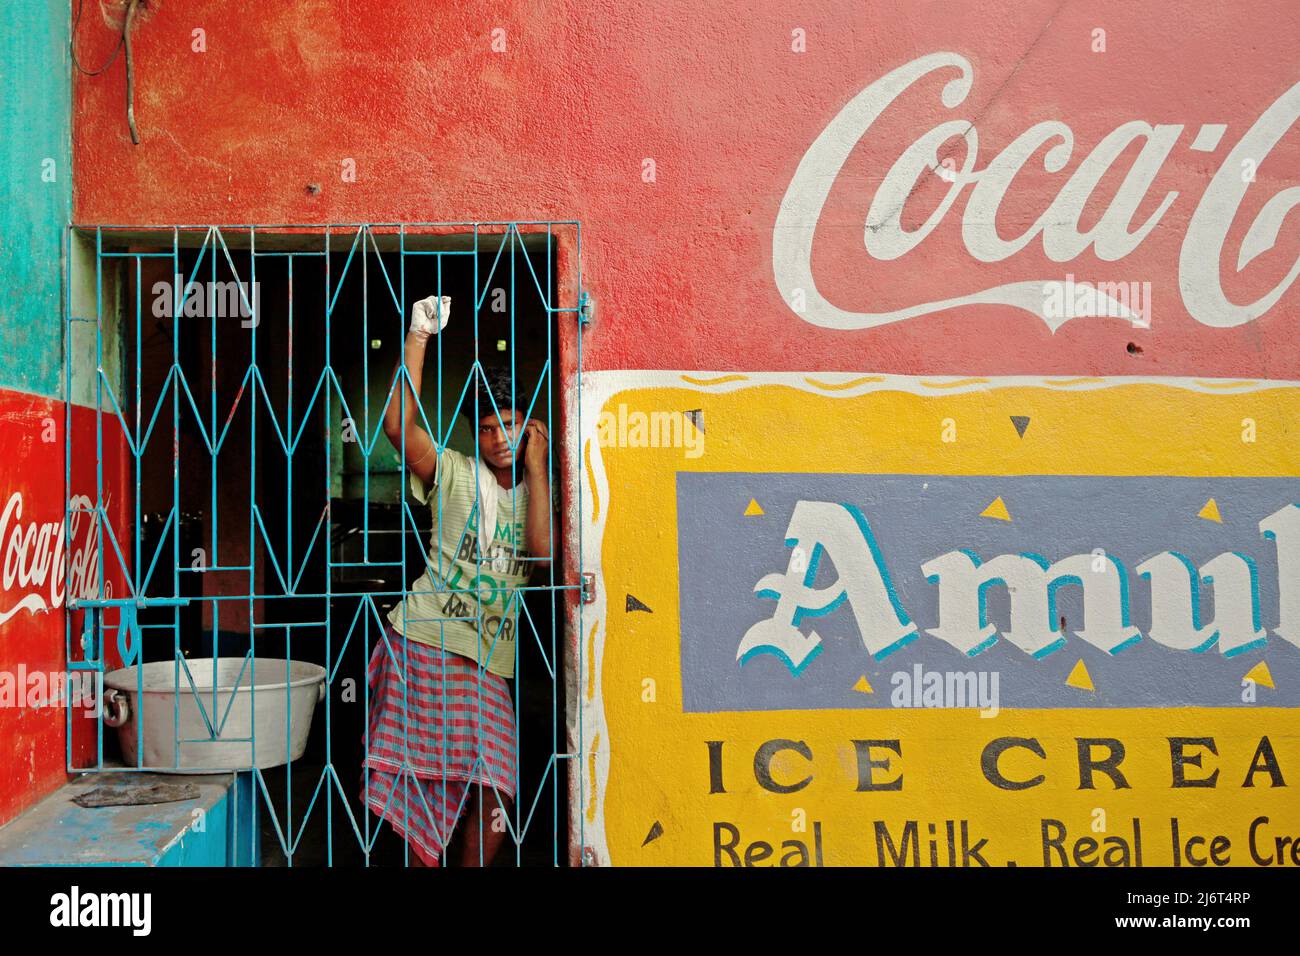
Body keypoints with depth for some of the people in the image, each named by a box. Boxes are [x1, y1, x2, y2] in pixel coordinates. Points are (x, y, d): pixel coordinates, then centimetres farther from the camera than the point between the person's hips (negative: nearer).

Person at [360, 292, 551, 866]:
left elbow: (542, 551, -9)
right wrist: (418, 338, -15)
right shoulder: (454, 474, 3)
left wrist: (536, 466, -4)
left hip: (488, 660, 3)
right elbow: (399, 425, -13)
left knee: (493, 793, -2)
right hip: (425, 642, -3)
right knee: (425, 782, -1)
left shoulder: (536, 491, 12)